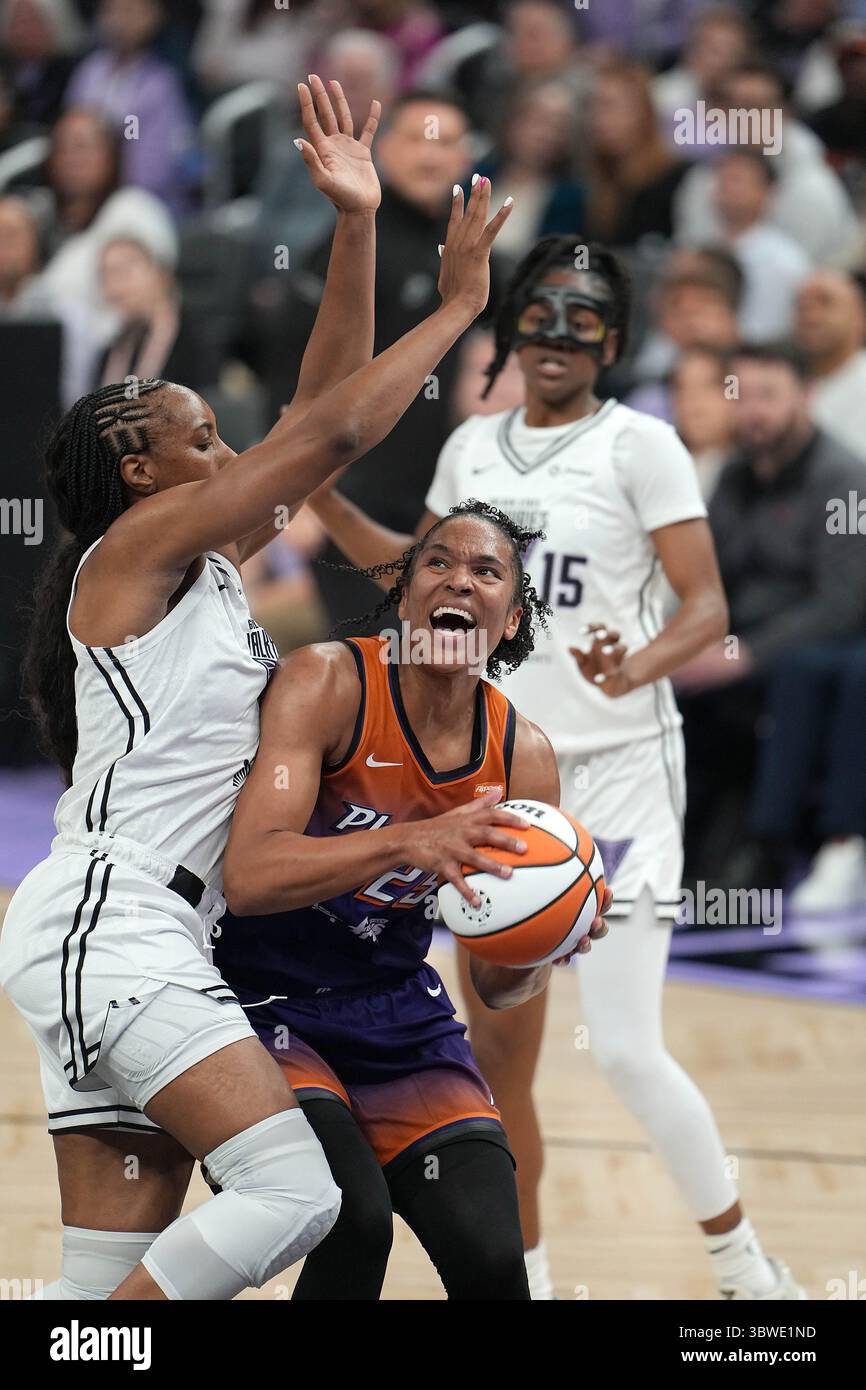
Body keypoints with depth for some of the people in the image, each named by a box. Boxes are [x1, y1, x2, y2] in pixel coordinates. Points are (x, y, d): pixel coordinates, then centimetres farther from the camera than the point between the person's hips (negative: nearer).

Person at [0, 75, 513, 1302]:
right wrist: (457, 300, 3)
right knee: (291, 1192, -21)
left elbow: (321, 413, 21)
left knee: (109, 1279, 3)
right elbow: (333, 431, -6)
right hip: (104, 922, -10)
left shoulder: (210, 567, 22)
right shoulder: (139, 540, -1)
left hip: (146, 943, 10)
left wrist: (357, 228, 16)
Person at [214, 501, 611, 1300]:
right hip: (266, 1000, -5)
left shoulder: (524, 757, -2)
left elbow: (497, 985, 6)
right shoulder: (328, 681, -16)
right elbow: (246, 876, -28)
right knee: (353, 1218, -27)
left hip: (397, 1015, 5)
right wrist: (411, 843, -40)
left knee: (493, 1261, -12)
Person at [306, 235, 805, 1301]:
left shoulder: (638, 444, -7)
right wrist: (323, 499, 12)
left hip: (618, 770, -6)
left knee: (625, 1052, -13)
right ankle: (523, 1278, 22)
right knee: (497, 1054, 8)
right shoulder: (473, 447, 10)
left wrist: (639, 669, -31)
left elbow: (706, 606, -12)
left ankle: (748, 1272, 3)